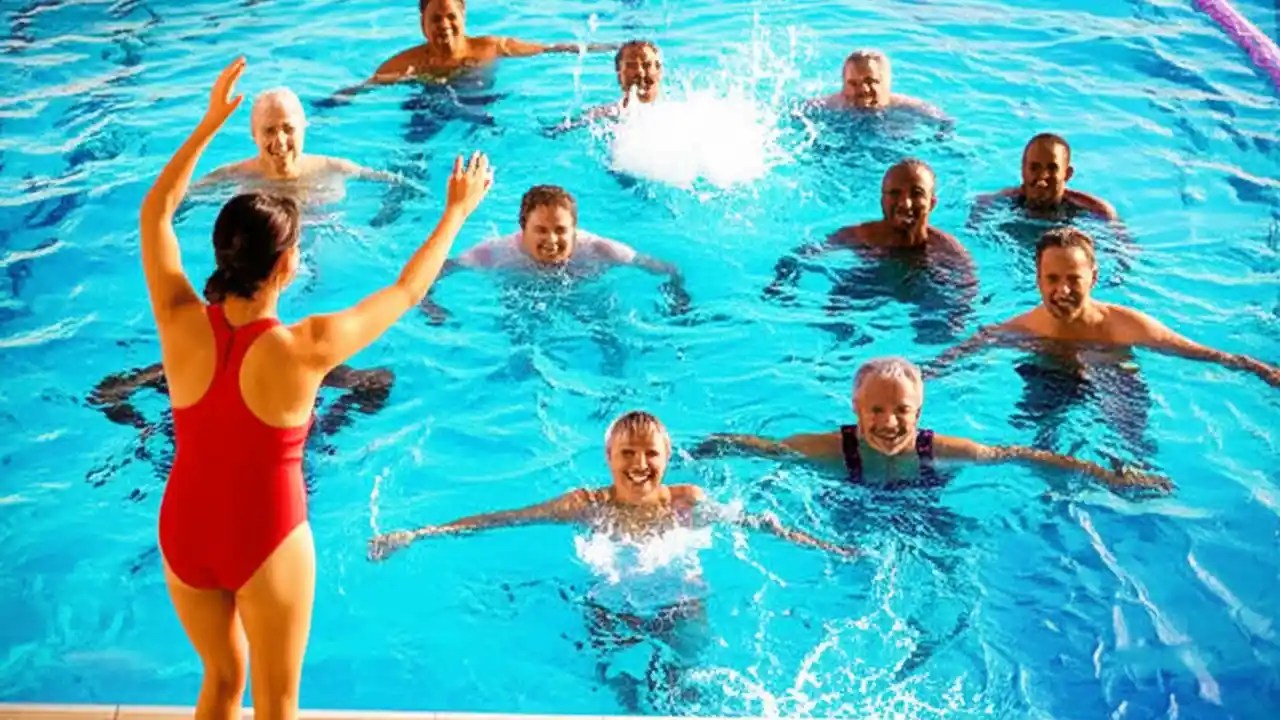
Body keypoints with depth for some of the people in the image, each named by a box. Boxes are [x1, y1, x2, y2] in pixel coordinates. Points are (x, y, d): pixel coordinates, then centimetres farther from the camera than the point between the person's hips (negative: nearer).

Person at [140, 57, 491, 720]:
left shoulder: (181, 324, -17)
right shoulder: (305, 350, -26)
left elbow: (156, 213, 0)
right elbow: (406, 291, -11)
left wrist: (210, 121, 4)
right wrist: (457, 212, 3)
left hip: (184, 534, 4)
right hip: (265, 545, -4)